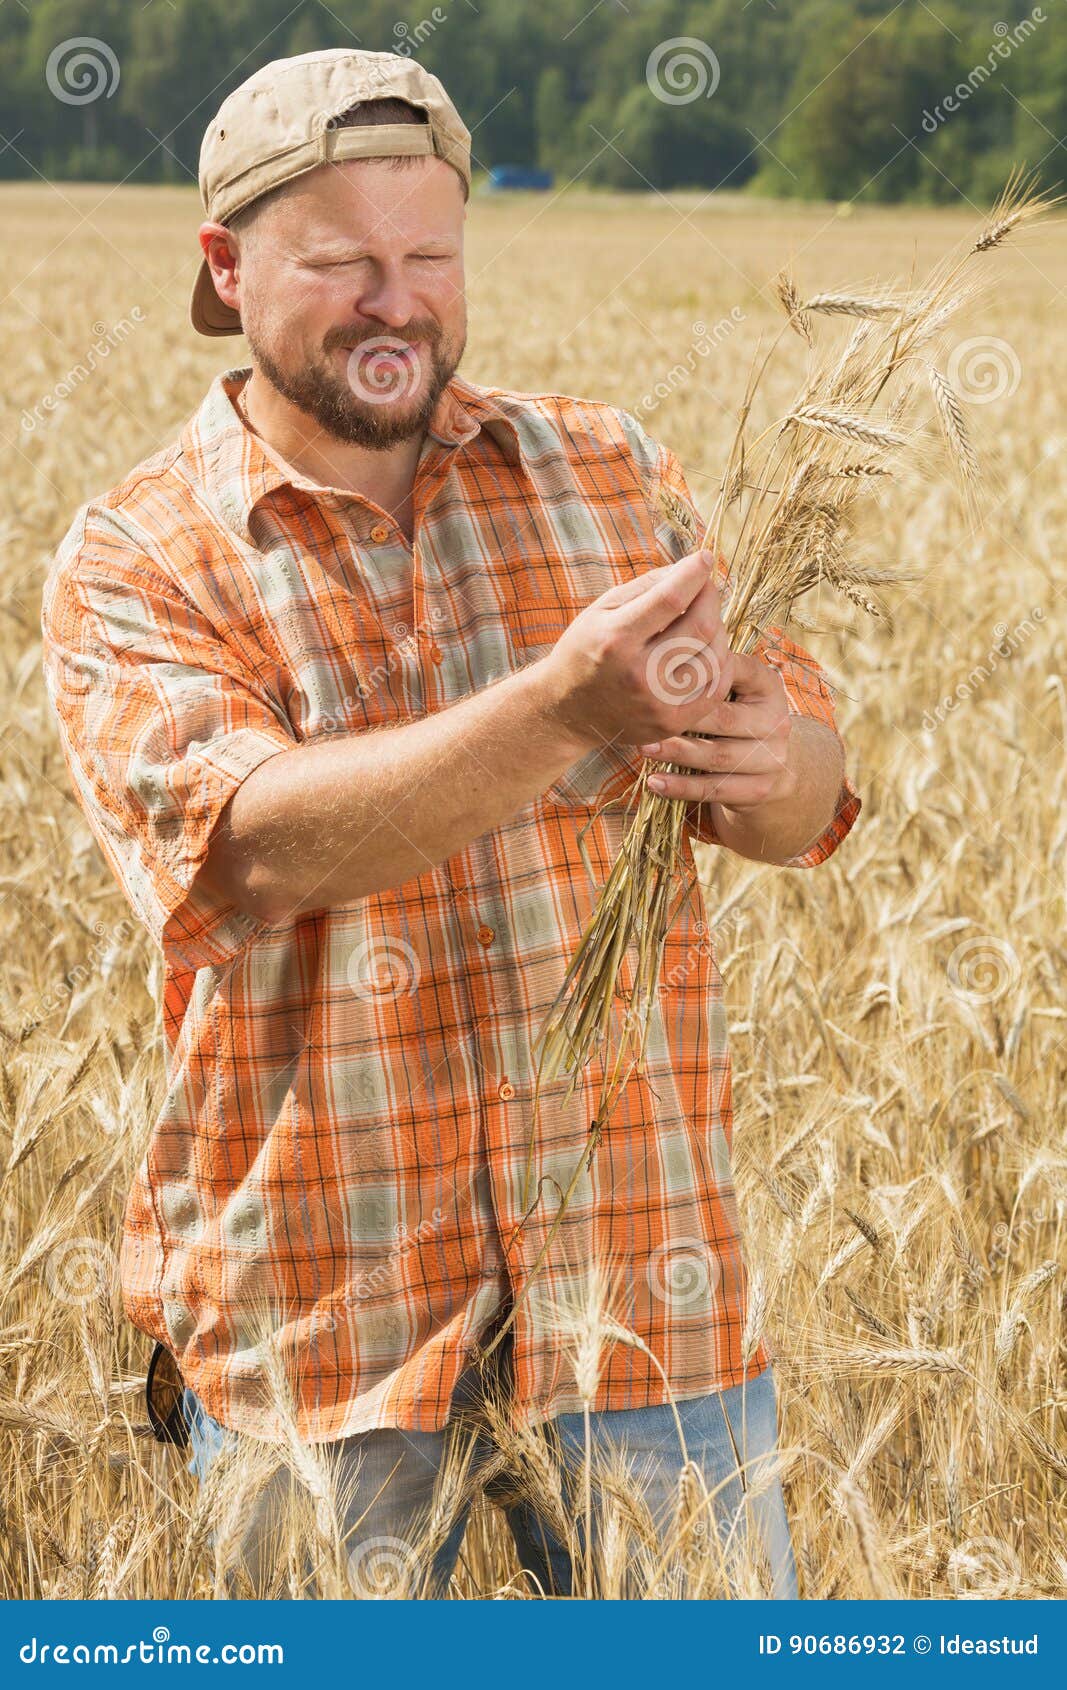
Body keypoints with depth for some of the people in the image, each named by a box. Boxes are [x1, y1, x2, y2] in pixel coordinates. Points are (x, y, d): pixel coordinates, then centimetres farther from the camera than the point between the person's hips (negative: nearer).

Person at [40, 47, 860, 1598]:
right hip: (316, 1316, -2)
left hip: (640, 1280, 2)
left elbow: (808, 807, 4)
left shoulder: (610, 473, 7)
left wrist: (770, 761, -22)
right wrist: (566, 708, -34)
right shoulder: (134, 564, -3)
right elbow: (249, 841, -21)